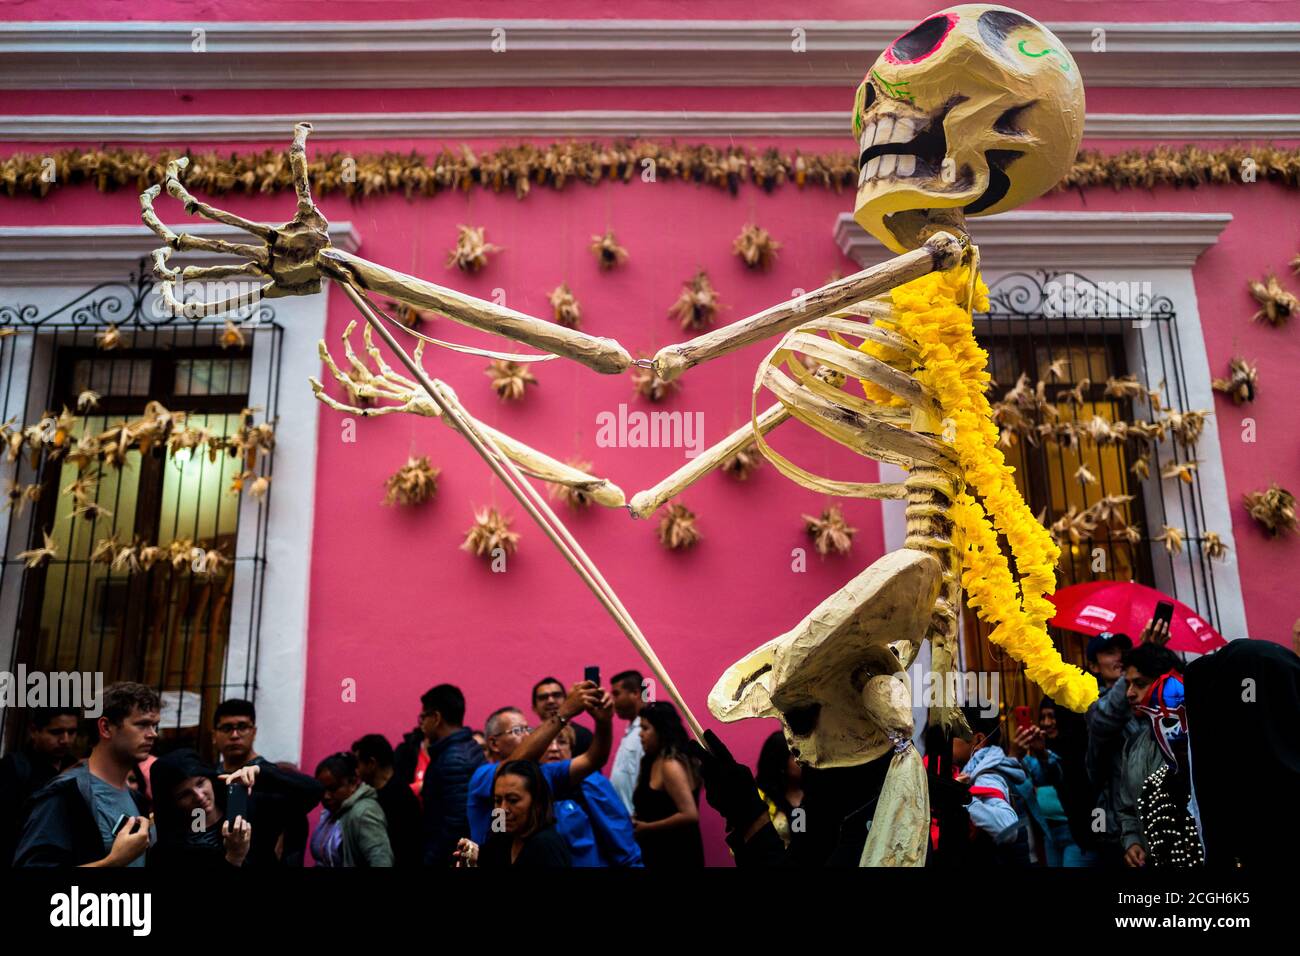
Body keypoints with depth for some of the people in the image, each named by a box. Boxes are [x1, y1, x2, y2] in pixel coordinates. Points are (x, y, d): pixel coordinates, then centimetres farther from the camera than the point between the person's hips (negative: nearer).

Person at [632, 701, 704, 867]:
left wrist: (647, 828, -18)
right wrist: (636, 822, -5)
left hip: (676, 856, -8)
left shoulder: (670, 765, -18)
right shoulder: (653, 761, 9)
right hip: (658, 852, 8)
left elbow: (690, 815, -26)